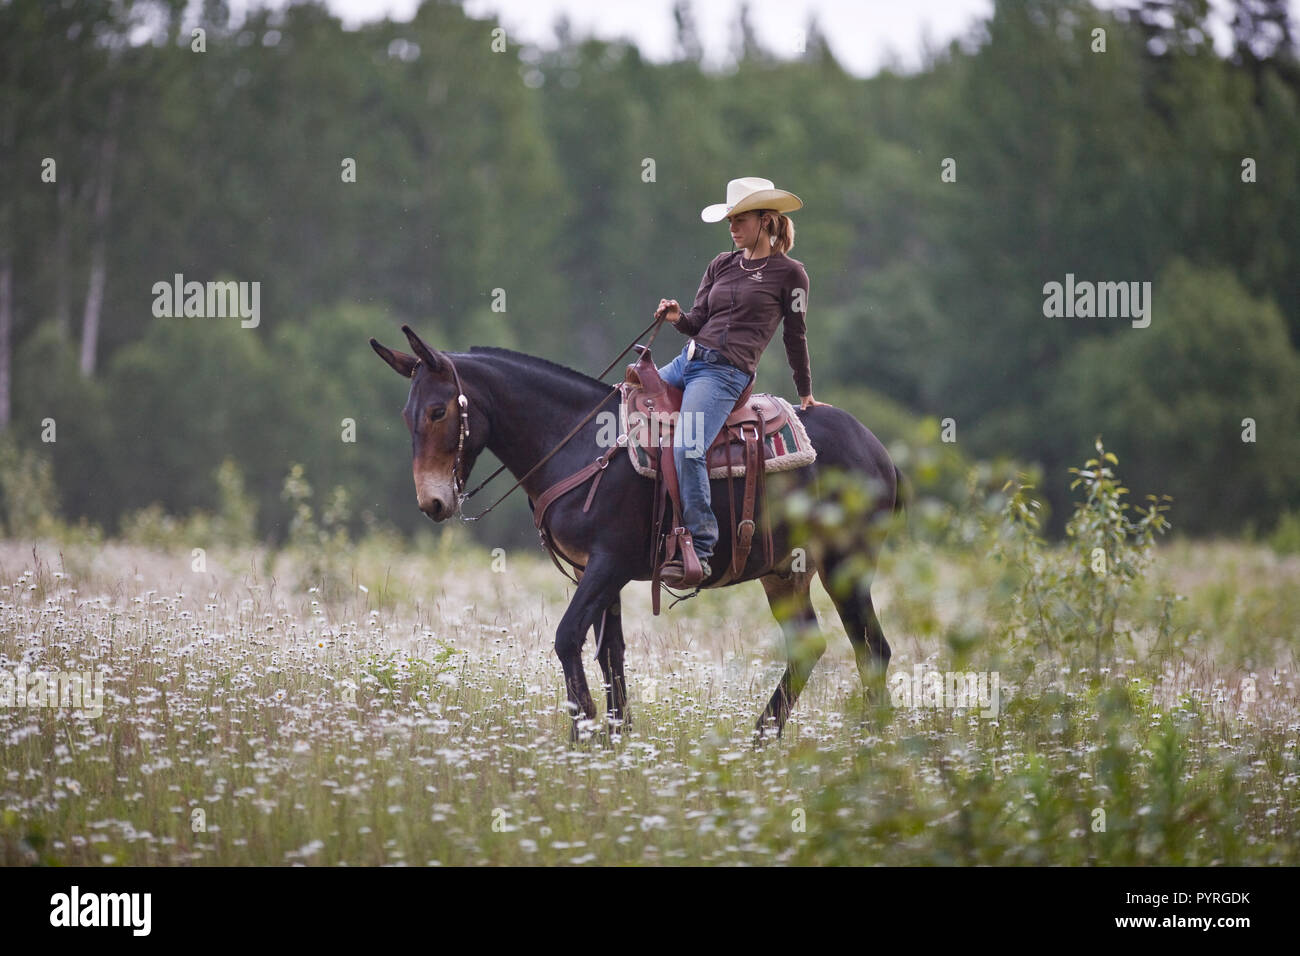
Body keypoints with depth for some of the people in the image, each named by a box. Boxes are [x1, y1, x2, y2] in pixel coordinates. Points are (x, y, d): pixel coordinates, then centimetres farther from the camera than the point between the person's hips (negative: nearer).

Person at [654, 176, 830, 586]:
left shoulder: (789, 272, 1)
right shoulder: (722, 265, 16)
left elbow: (795, 335, 6)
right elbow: (699, 321, 13)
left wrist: (806, 394, 12)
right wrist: (677, 317, -9)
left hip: (726, 372, -8)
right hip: (689, 359, 8)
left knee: (687, 449, -27)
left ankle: (700, 549, -25)